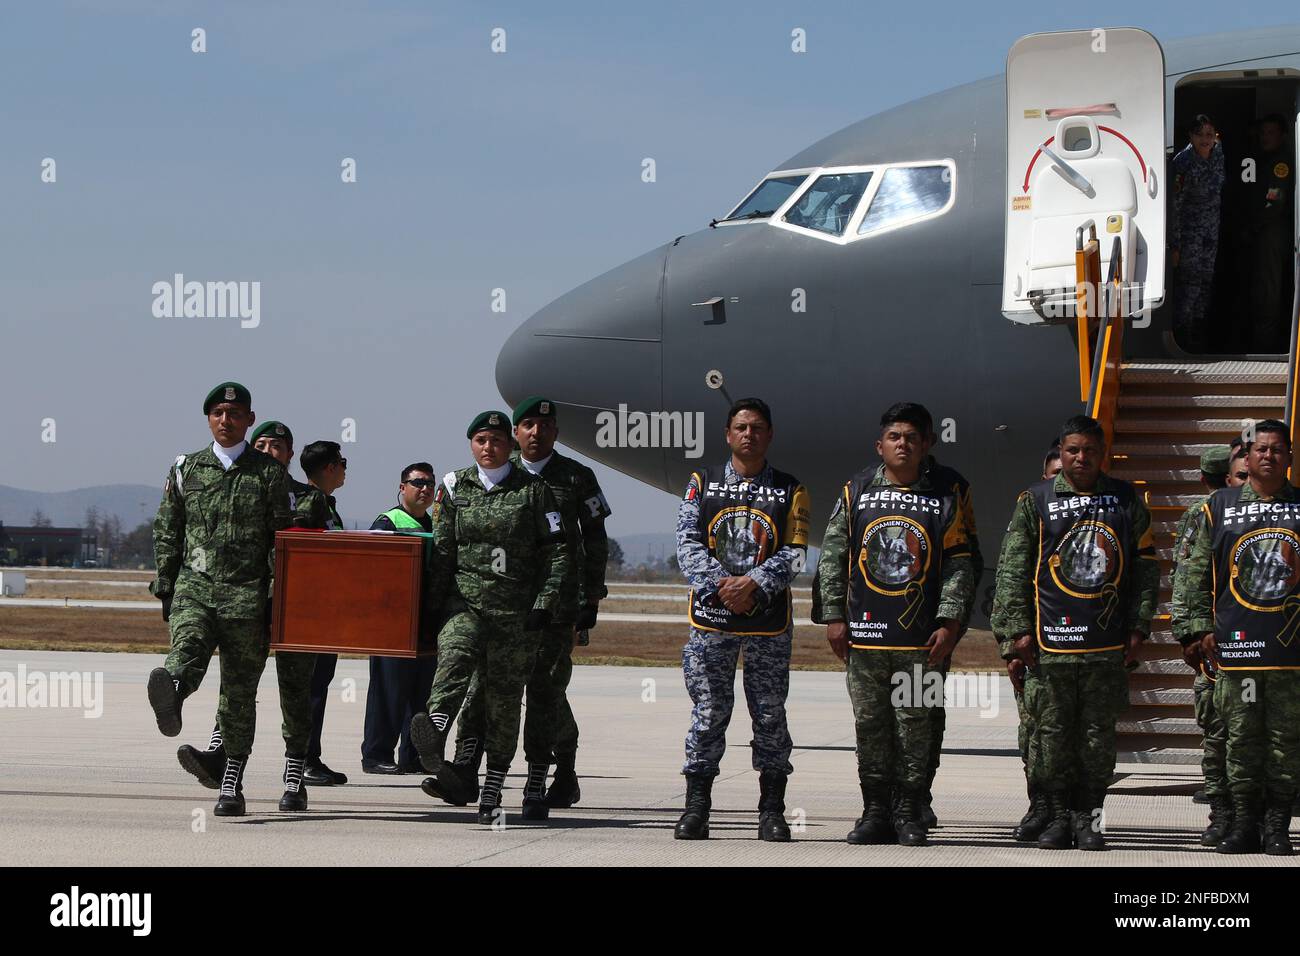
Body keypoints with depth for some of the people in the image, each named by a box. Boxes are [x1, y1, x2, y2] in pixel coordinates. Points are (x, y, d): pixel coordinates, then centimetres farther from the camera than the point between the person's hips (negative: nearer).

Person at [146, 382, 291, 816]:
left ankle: (232, 784, 8)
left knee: (240, 690, 1)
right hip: (195, 584, 1)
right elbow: (166, 532, 17)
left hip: (246, 593, -1)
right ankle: (172, 692, -64)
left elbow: (282, 540, 5)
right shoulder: (186, 469, 14)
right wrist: (165, 588, 10)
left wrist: (276, 598, -2)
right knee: (188, 643, -31)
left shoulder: (269, 473, 8)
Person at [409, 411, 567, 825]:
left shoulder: (533, 490, 5)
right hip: (466, 600, 0)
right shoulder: (455, 487, 10)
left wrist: (545, 601, -5)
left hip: (517, 609, 0)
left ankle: (491, 794, 11)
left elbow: (556, 550, 4)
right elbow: (442, 553, 12)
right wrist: (432, 605, 7)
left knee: (504, 698, 2)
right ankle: (433, 745, -55)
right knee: (454, 655, -30)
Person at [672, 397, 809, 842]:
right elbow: (688, 544, -1)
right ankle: (696, 809, 4)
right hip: (711, 620, 0)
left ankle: (772, 812, 7)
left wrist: (753, 584, -16)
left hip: (769, 621, 0)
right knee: (708, 713, -1)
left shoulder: (789, 491, 8)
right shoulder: (702, 484, 9)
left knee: (770, 714, 2)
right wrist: (721, 585, -15)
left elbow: (794, 554, -2)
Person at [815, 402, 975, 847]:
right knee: (870, 723, 5)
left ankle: (910, 813, 8)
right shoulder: (856, 492, 7)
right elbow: (833, 557, 7)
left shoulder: (944, 499, 5)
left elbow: (959, 566, 4)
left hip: (921, 638, -1)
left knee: (915, 723, 0)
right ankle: (875, 812, 12)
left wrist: (949, 623, -5)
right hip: (865, 631, 1)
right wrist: (834, 616, 1)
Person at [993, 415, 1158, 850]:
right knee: (1053, 731, 1)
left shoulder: (1125, 500, 9)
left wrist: (1138, 626, 5)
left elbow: (1146, 566, 12)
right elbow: (1012, 570, 3)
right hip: (1052, 640, -1)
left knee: (1099, 732, 4)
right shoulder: (1035, 501, 5)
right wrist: (1018, 630, -3)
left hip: (1109, 643, 1)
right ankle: (1058, 814, 10)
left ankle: (1089, 817, 12)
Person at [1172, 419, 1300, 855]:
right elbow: (1191, 573, 7)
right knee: (1242, 737, 3)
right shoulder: (1217, 509, 8)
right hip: (1237, 644, 0)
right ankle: (1244, 823, 9)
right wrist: (1198, 626, 0)